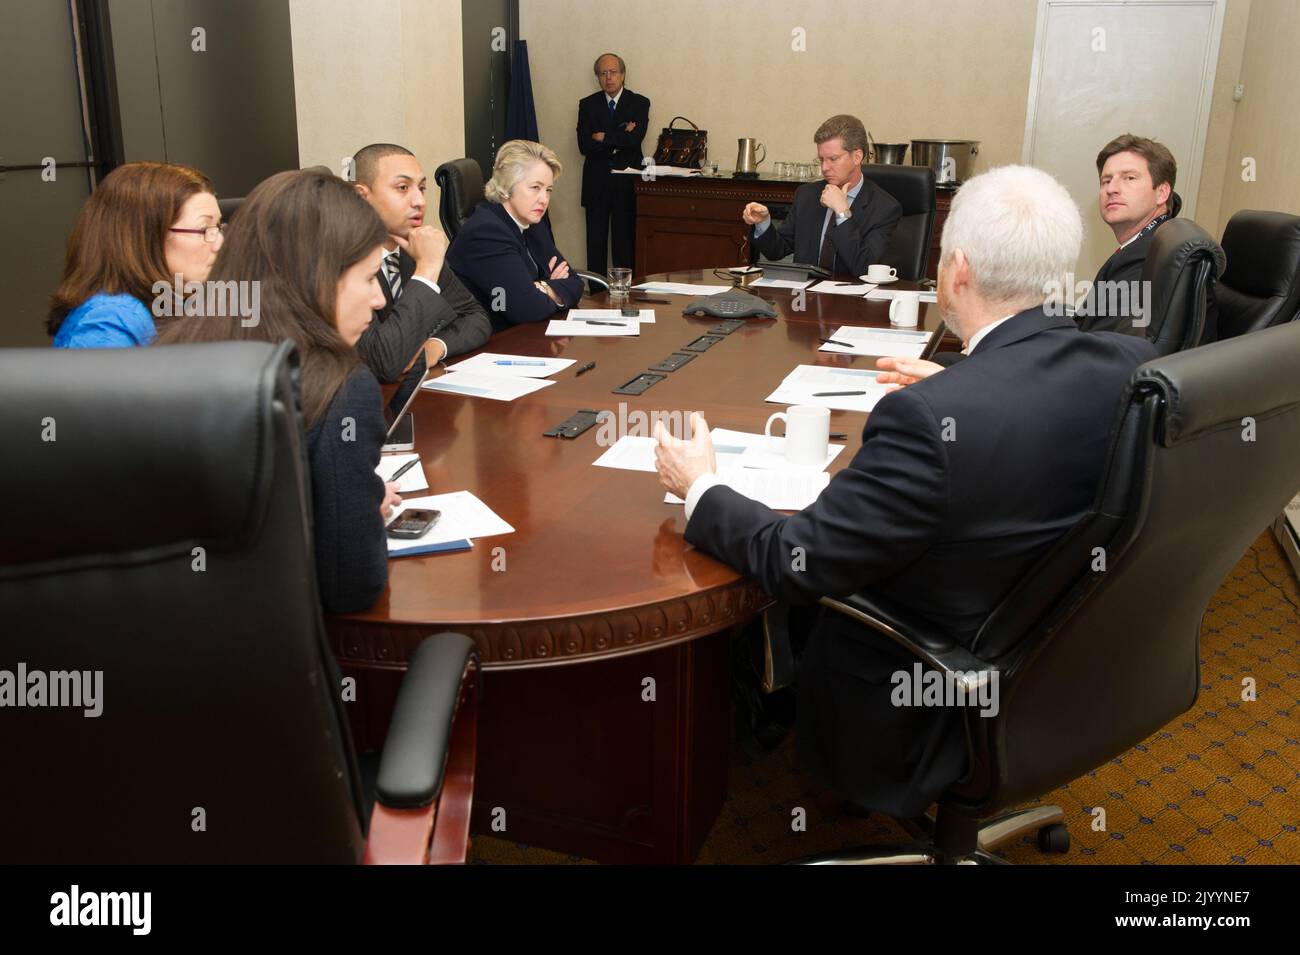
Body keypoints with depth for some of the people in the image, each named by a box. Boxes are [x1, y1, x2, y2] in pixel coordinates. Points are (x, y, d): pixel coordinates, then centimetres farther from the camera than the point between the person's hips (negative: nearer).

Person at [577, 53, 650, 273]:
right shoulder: (587, 104, 8)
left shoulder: (639, 103, 3)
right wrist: (620, 137, -11)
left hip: (627, 182, -2)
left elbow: (635, 140, -13)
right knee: (595, 243, 3)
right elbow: (584, 145, -6)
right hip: (596, 183, 2)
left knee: (625, 242, 1)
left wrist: (603, 137, -9)